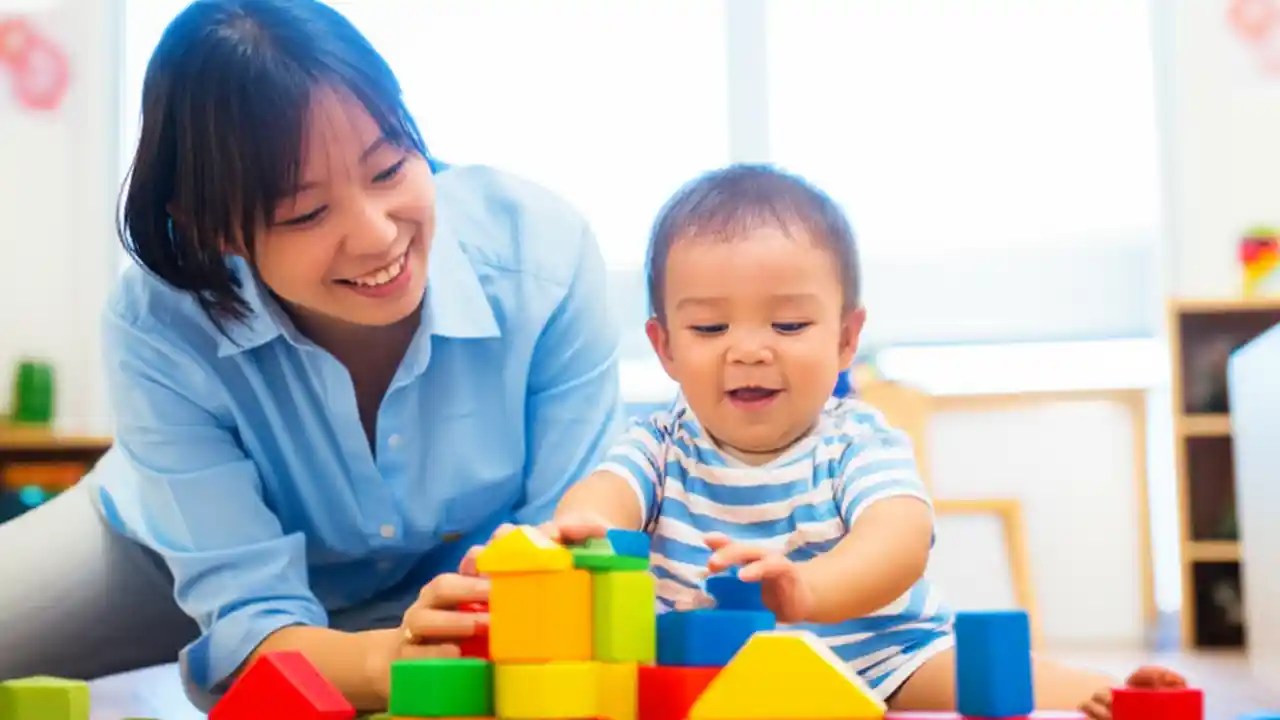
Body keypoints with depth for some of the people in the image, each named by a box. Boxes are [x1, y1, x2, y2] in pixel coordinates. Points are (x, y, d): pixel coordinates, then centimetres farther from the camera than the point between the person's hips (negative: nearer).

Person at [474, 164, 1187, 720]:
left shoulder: (860, 443, -8)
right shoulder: (661, 444, 2)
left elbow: (899, 539, -30)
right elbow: (606, 492, -21)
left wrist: (808, 590, -56)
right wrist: (580, 526, -50)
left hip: (872, 661, -2)